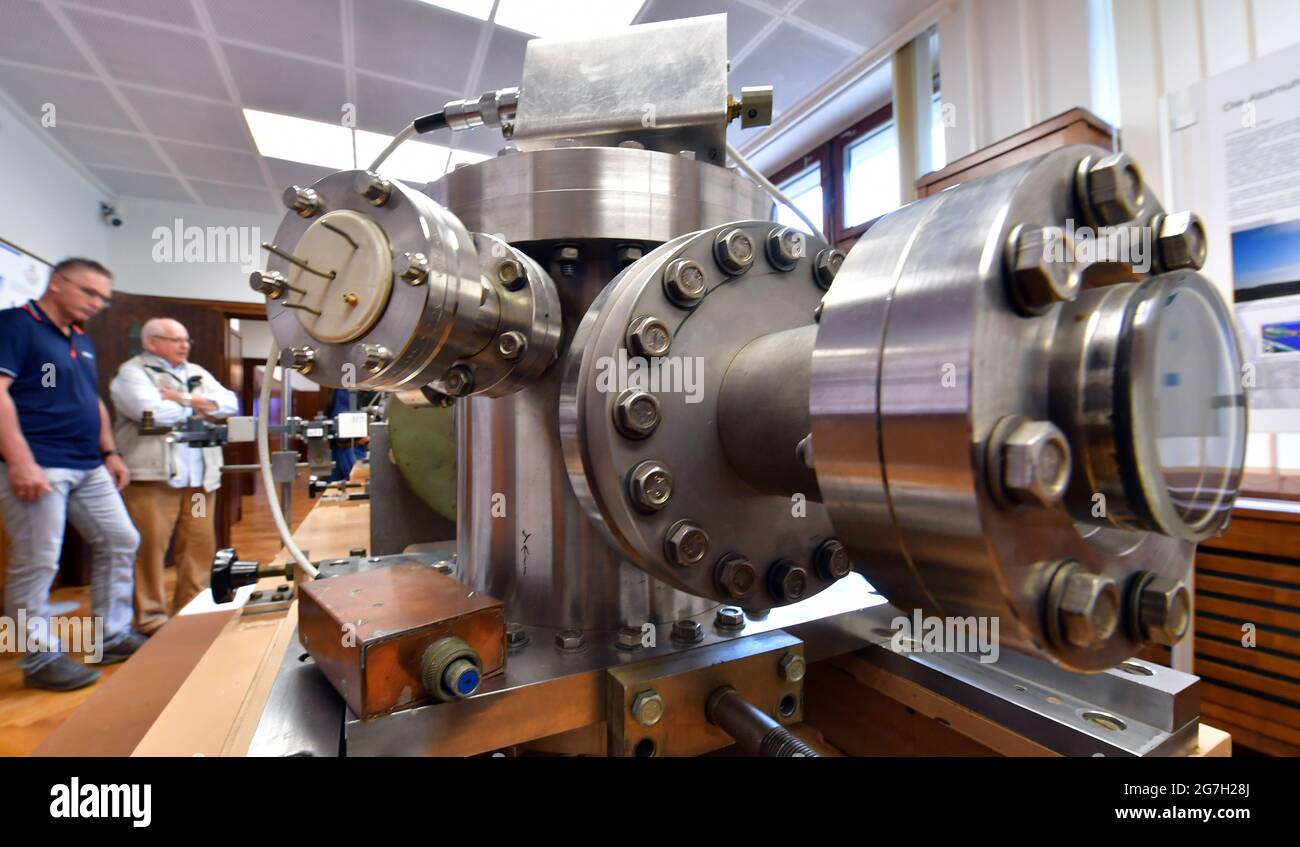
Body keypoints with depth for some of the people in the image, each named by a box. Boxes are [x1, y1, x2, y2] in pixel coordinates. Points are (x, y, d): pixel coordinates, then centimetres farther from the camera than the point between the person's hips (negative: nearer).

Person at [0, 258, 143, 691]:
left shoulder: (82, 342, 18)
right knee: (37, 563, -2)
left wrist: (109, 452, 18)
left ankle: (112, 636, 22)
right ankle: (39, 657, 11)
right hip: (37, 467, -8)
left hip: (89, 468, 8)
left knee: (120, 542, 10)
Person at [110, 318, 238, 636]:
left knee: (200, 545, 8)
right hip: (152, 476, -6)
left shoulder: (197, 373, 19)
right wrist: (199, 406, -1)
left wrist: (185, 399, -6)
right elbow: (155, 413, -17)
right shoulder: (132, 372, -1)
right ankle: (150, 618, 9)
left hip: (200, 478, 6)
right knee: (150, 547, -1)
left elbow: (229, 404, 7)